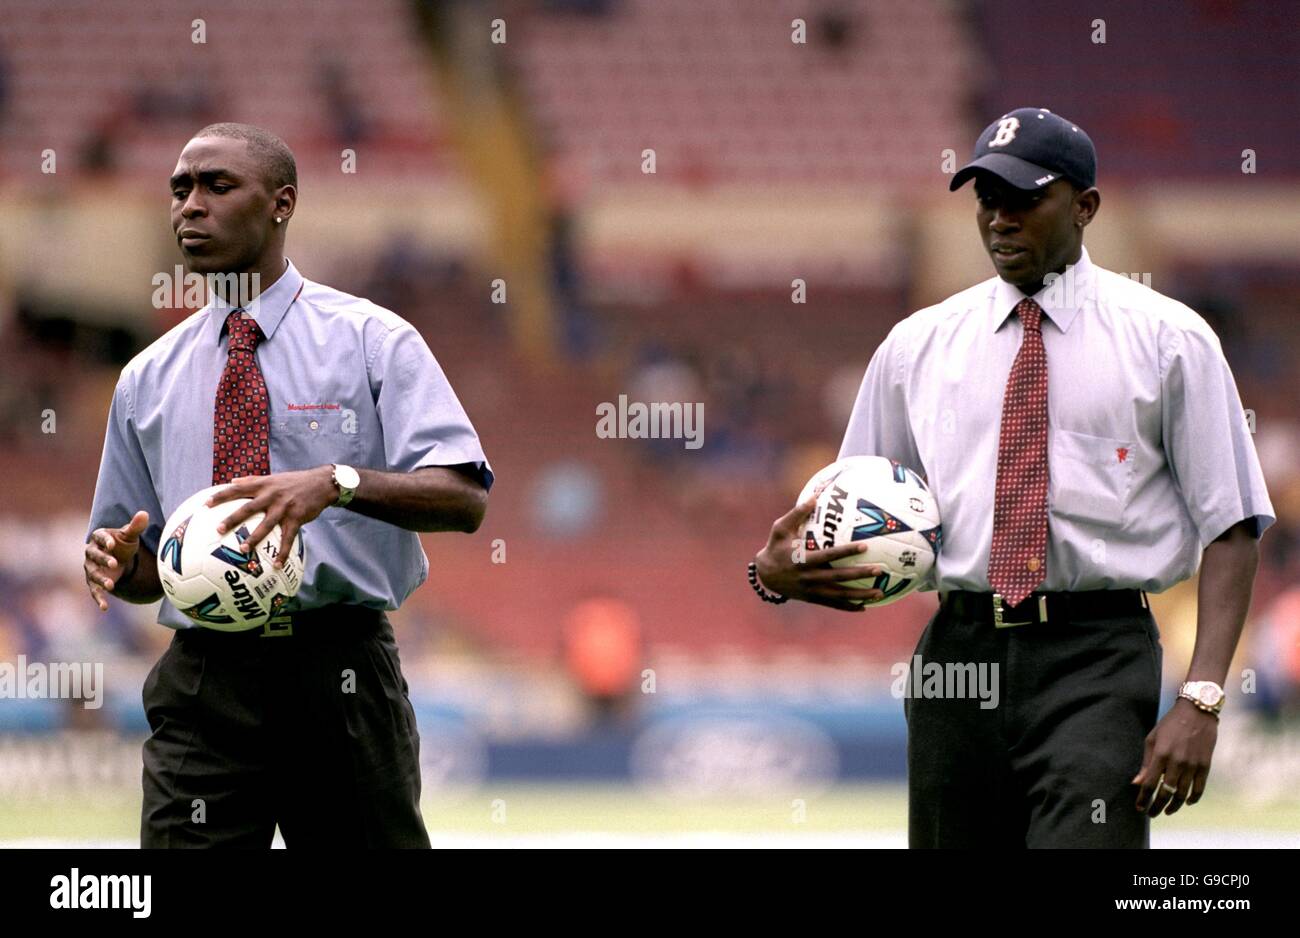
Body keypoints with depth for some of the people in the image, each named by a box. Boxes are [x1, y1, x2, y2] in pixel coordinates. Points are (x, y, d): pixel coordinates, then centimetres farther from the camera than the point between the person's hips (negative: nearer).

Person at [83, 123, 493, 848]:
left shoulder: (372, 342, 2)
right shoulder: (150, 379, 14)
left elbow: (465, 497, -10)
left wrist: (337, 482, -27)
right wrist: (120, 561, -6)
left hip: (340, 673, -2)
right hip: (203, 681, 2)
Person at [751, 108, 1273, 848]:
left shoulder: (1166, 338, 3)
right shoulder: (917, 346, 14)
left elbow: (1233, 531, -2)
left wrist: (1201, 699, -14)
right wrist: (778, 570, -9)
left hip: (1094, 656, -4)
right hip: (959, 650, 4)